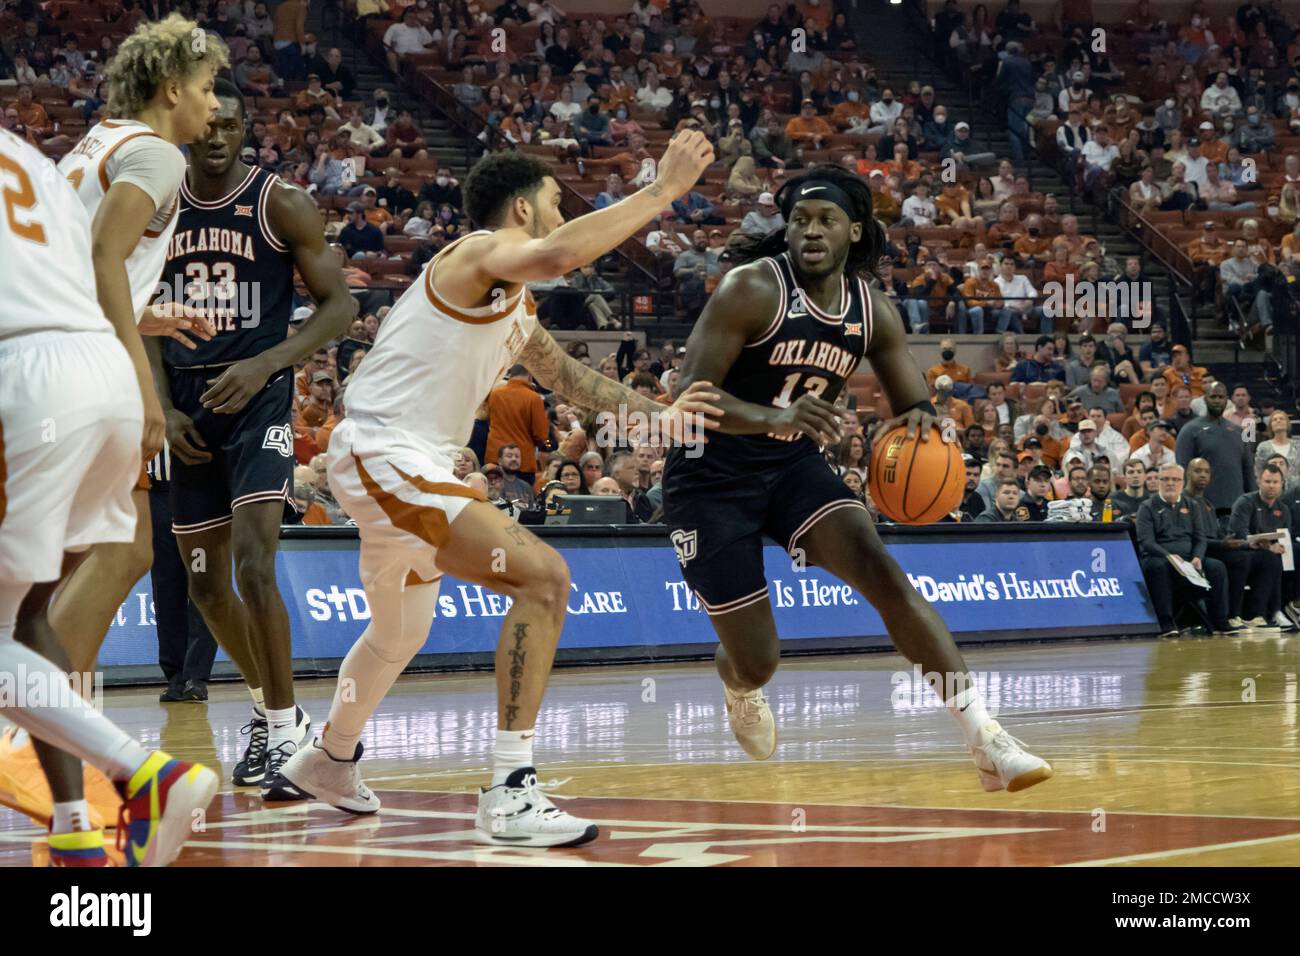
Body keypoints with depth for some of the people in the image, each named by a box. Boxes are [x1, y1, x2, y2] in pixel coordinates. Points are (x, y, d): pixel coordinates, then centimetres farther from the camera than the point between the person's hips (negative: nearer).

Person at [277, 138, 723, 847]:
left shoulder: (516, 305, 17)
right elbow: (555, 256, -35)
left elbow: (565, 374, 32)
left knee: (399, 635, 31)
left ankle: (329, 761, 55)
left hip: (410, 468, 11)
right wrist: (661, 191, -31)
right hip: (383, 458, -11)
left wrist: (652, 412, 25)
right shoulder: (481, 254, -13)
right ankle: (510, 794, -23)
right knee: (542, 578, -21)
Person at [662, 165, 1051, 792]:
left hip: (794, 465, 4)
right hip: (712, 476, -4)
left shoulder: (873, 311, -2)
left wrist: (919, 419, -21)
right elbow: (689, 394, -25)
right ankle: (739, 689, 41)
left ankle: (988, 744, -27)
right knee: (756, 663, -2)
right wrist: (774, 417, -42)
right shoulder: (753, 289, -19)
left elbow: (914, 402, 6)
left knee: (883, 572, -22)